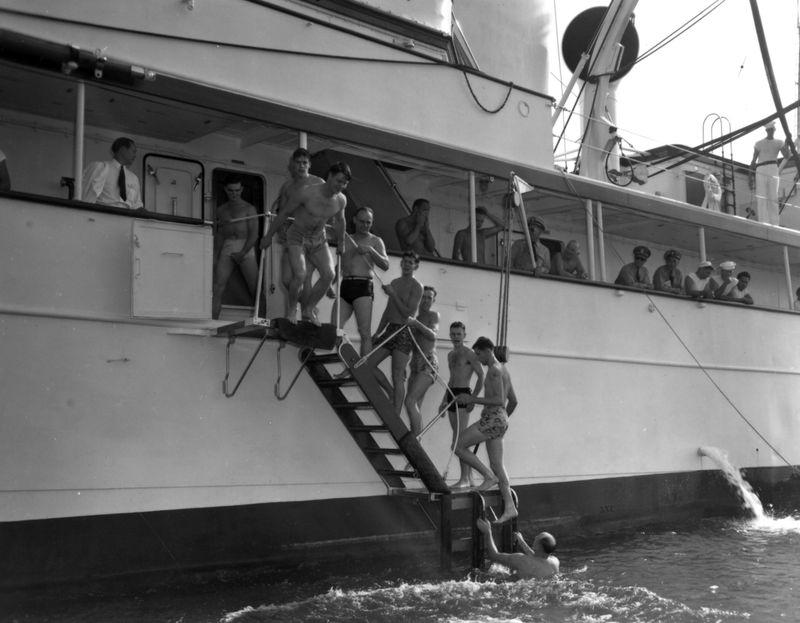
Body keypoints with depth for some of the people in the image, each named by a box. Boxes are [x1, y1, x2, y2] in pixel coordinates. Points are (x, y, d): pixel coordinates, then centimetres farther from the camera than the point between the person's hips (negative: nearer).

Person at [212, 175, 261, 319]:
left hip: (246, 249, -3)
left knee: (256, 289, -8)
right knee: (217, 288, -10)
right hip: (227, 249, 3)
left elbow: (254, 235, -3)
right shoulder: (221, 210, 17)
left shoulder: (249, 209, 4)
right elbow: (219, 236, 18)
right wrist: (215, 257, 10)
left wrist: (242, 253, -13)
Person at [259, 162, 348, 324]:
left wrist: (341, 242, 25)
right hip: (297, 237, -5)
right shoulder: (307, 193, -25)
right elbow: (284, 213, -13)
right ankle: (292, 309, 3)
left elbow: (339, 221, 14)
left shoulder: (341, 200, -9)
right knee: (300, 275, -25)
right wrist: (269, 236, -5)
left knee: (329, 274, -16)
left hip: (319, 239, 5)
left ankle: (309, 309, 4)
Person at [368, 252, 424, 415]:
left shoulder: (416, 287, -6)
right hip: (389, 329, 8)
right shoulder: (394, 282, 16)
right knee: (368, 363, 1)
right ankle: (391, 392, 18)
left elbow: (408, 313, -14)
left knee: (397, 377, -10)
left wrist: (392, 294, -15)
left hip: (404, 332, -8)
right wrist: (378, 332, 17)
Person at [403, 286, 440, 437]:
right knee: (415, 406, 2)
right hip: (415, 363, 8)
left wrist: (415, 323, -27)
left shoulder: (434, 315, 1)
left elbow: (432, 335, -16)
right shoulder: (415, 318, 23)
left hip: (428, 363, -8)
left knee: (410, 401, -21)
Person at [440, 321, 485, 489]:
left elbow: (481, 376, -12)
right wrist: (444, 400, 22)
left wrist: (473, 398, -19)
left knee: (460, 439, -15)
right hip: (452, 395, 8)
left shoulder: (469, 354, -7)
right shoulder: (450, 355, 18)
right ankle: (469, 478, 14)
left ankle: (464, 479, -14)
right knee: (461, 439, 9)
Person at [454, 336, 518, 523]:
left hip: (492, 418, -10)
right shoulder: (504, 370, 20)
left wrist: (473, 400, -18)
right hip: (500, 420, 10)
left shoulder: (495, 370, -11)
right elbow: (513, 401, 25)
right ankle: (510, 507, 5)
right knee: (497, 465, 8)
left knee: (458, 446, -5)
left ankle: (489, 476, -3)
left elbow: (499, 399, -21)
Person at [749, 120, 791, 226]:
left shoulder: (779, 142, 10)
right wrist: (750, 175, 4)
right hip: (760, 170, -1)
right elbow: (754, 160, 9)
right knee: (761, 197, -6)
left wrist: (787, 143, -18)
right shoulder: (759, 143, 7)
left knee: (773, 197, -3)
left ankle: (775, 223, -4)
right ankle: (763, 223, -8)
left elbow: (786, 155, -3)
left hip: (773, 170, 1)